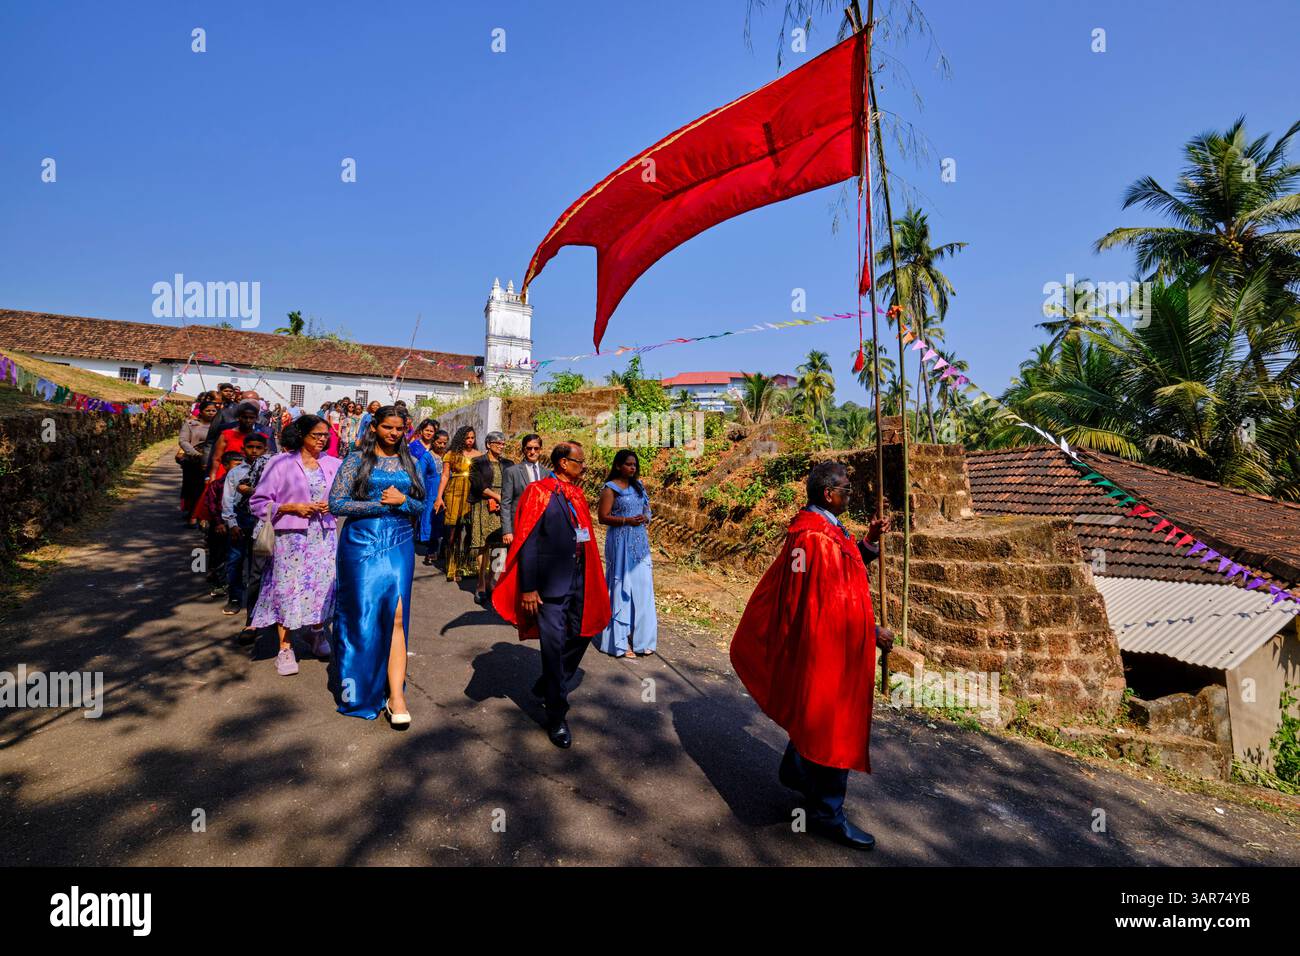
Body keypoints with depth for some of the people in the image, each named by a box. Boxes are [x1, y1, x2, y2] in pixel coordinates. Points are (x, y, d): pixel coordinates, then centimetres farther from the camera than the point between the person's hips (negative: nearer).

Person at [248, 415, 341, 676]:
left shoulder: (333, 465, 7)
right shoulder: (281, 463, -4)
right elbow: (258, 502, -3)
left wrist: (332, 505, -3)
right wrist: (293, 508, -14)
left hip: (324, 536, 3)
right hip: (291, 537, -3)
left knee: (324, 584, 2)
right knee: (288, 588, -1)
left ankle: (317, 630, 29)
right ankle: (285, 648, 12)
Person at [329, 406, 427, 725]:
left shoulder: (409, 463, 11)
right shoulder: (358, 459, 2)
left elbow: (421, 506, 11)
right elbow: (336, 503, -5)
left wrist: (402, 501, -10)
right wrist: (381, 504, -12)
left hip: (399, 544, 2)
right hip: (361, 542, -1)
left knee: (397, 615, -8)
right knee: (362, 613, 5)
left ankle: (396, 696, -7)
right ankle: (356, 684, 28)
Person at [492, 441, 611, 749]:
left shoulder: (576, 494, 10)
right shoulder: (538, 493, -11)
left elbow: (584, 537, 11)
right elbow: (527, 543, -14)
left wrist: (589, 579, 10)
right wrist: (528, 588, -16)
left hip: (579, 580, 7)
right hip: (551, 582, -7)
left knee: (580, 635, 17)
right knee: (554, 646, 2)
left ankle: (547, 687, 42)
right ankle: (557, 716, 18)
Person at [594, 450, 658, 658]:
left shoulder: (638, 486, 14)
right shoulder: (610, 488, -6)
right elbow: (603, 517, -10)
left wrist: (645, 518, -3)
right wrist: (627, 520, -20)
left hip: (639, 542, 6)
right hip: (621, 542, -6)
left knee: (642, 587, 6)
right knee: (622, 587, -3)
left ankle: (640, 638, 16)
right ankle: (620, 641, 7)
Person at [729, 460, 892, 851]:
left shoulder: (819, 528, 8)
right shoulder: (820, 537, -25)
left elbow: (847, 570, 17)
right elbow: (836, 605, -25)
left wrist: (868, 541, 6)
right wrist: (871, 632, -16)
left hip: (818, 640, 11)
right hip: (828, 644, -11)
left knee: (814, 713, 25)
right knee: (834, 725, 3)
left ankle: (795, 771, 45)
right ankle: (827, 813, 18)